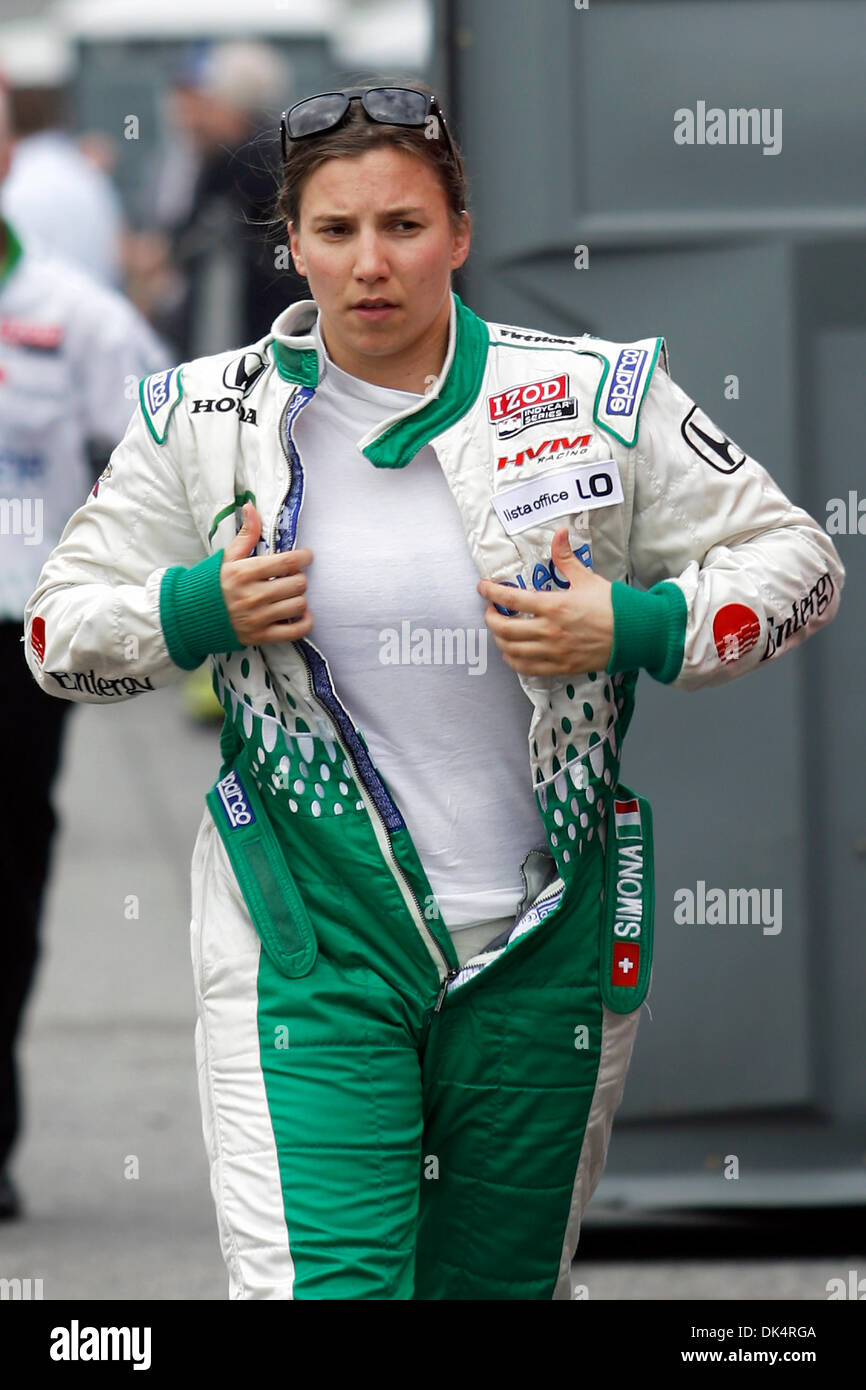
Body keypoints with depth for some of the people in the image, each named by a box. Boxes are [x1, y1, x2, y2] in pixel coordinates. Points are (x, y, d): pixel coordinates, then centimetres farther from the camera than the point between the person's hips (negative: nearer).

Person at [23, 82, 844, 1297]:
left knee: (505, 1283, 12)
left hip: (542, 945, 1)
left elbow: (796, 562, 3)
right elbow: (64, 630, 8)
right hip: (310, 952, -1)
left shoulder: (596, 398, -2)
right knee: (323, 1281, -17)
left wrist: (632, 631, -14)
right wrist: (198, 612, -12)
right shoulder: (209, 420, 1)